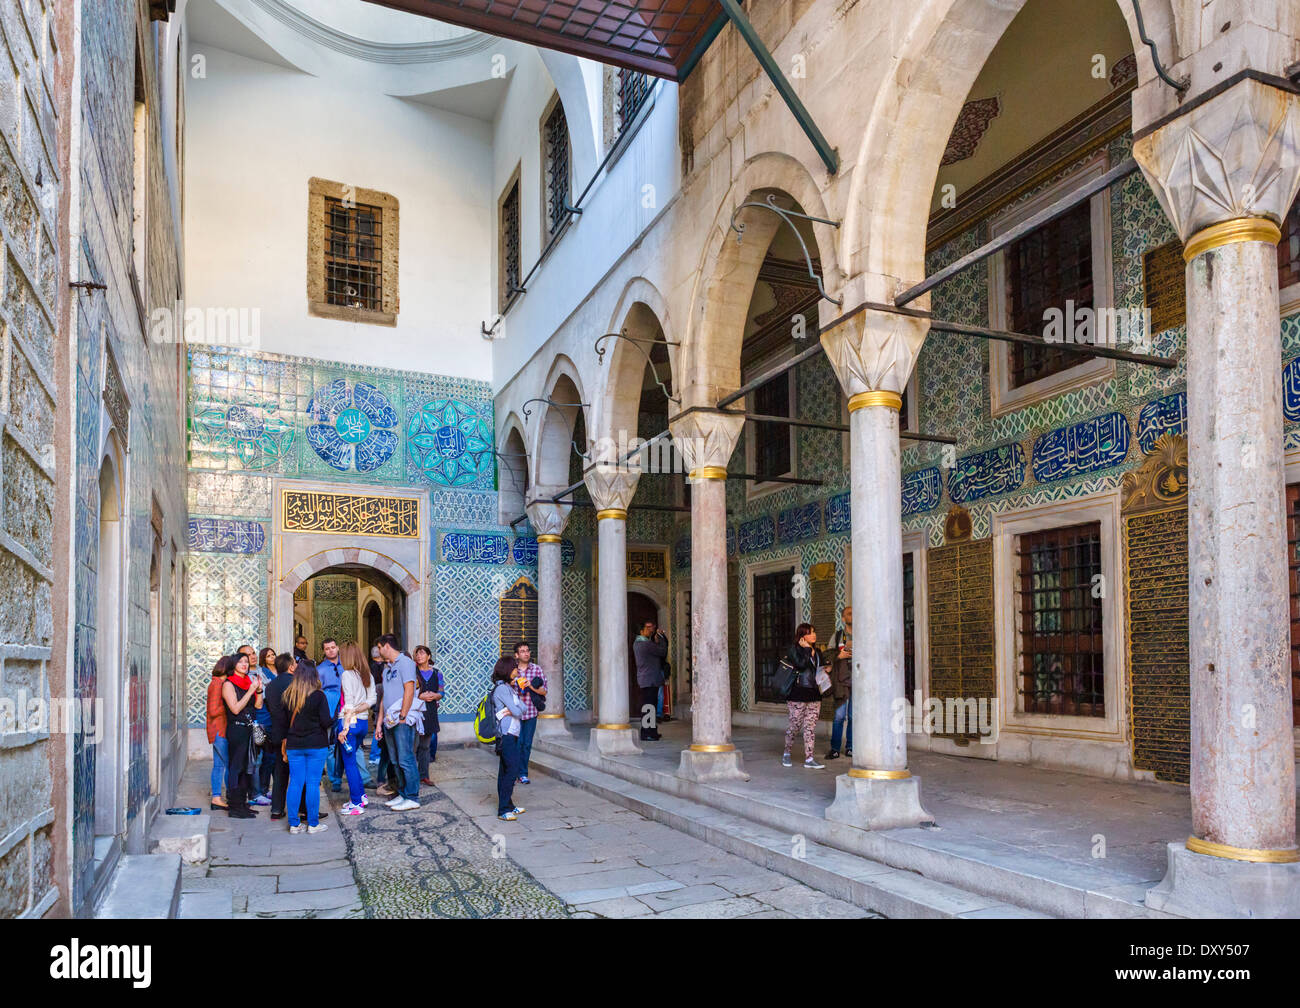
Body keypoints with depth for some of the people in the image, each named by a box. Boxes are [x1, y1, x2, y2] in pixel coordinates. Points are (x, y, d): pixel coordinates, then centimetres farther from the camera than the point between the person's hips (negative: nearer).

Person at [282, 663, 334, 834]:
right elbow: (326, 722, -12)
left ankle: (294, 824, 12)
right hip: (316, 745, -4)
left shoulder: (288, 696, 4)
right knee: (313, 783, 1)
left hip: (293, 746, 4)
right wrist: (333, 720, 9)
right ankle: (313, 824, 5)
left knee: (295, 783, 8)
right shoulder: (318, 696, -10)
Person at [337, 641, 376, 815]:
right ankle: (361, 796, 23)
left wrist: (345, 728, -18)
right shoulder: (367, 675, 9)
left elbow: (349, 704, -17)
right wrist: (359, 708, -2)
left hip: (350, 721, -7)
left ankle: (356, 803, 4)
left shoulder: (347, 674, -11)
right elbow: (371, 699, 4)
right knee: (351, 760, 20)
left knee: (349, 763, 1)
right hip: (364, 722, 7)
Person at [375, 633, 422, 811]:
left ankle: (412, 798, -3)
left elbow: (409, 690, -16)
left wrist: (402, 717, -18)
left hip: (403, 721, -9)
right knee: (396, 761, 11)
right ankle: (402, 794, 19)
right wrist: (379, 723, 16)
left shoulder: (404, 662, -8)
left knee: (406, 760, -8)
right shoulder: (387, 668, 20)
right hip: (390, 721, 9)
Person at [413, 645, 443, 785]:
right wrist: (420, 696, -14)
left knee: (425, 746, 10)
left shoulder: (437, 674, 10)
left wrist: (434, 695, -8)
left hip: (430, 712, 4)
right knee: (414, 745, -8)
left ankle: (423, 775, 17)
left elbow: (441, 693, 12)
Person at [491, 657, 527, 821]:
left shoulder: (509, 687, 17)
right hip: (506, 735, -9)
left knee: (505, 770, 12)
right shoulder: (501, 688, -13)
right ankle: (503, 810, -10)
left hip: (512, 734, 9)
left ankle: (508, 805, 16)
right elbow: (518, 711, -17)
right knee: (512, 769, -12)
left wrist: (512, 710, -9)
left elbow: (523, 708, 10)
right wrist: (514, 710, 3)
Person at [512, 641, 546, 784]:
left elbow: (544, 691, 1)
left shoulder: (537, 669, 2)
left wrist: (532, 687, -16)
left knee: (527, 744, 7)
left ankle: (523, 773, 19)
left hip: (531, 712, 2)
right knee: (517, 743, -4)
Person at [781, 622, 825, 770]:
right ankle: (787, 752, 22)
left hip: (814, 694, 6)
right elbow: (801, 665, -22)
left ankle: (809, 759, 4)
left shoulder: (817, 652, 15)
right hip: (798, 694, -6)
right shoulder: (794, 649, -6)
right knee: (795, 725, 2)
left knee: (811, 727, 3)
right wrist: (806, 648, -14)